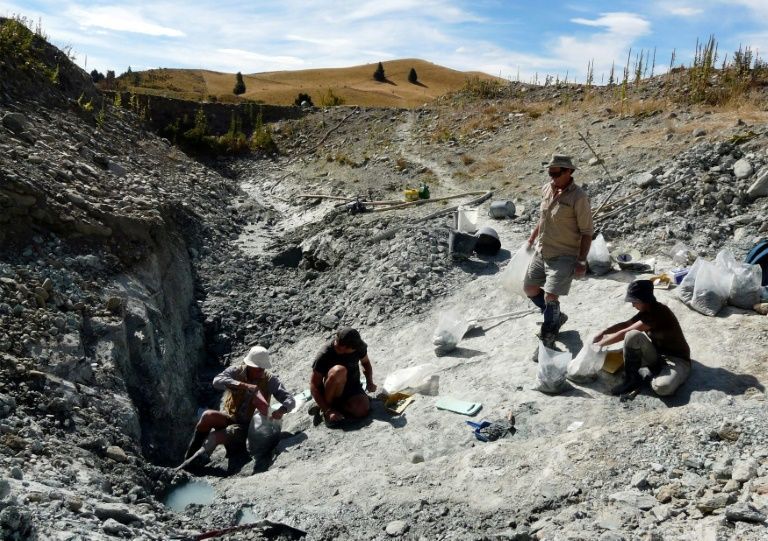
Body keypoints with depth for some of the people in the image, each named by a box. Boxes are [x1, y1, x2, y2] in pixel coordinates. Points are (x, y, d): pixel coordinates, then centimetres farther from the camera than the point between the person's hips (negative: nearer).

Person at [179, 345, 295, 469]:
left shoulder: (270, 380, -8)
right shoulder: (237, 371, -8)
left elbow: (290, 400, -13)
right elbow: (217, 381, -27)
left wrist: (282, 410, -37)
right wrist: (244, 385, -40)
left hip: (247, 427, -2)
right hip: (229, 418, 2)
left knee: (215, 437, -29)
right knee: (208, 416, -29)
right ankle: (189, 456, -15)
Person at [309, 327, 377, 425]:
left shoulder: (358, 347, -13)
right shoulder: (324, 355, -24)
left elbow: (365, 362, 10)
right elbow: (314, 386, -21)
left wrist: (370, 382, -7)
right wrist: (327, 410, -28)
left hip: (353, 387, 3)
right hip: (332, 391, -3)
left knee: (362, 411, -30)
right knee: (339, 371, -37)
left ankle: (337, 405, -1)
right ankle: (324, 408, -16)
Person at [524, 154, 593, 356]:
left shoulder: (578, 197, -18)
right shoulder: (546, 189, 2)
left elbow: (587, 232, -14)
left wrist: (581, 261, -17)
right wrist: (532, 237, 24)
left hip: (564, 256, -8)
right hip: (541, 252, 8)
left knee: (550, 296, -14)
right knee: (530, 288, 15)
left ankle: (547, 342, 1)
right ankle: (556, 317, 38)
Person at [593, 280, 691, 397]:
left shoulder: (659, 313, -26)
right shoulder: (646, 310, -1)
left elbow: (624, 333, -25)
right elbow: (626, 324, 14)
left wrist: (599, 344, -17)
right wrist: (602, 333, 0)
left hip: (677, 359, -7)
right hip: (657, 354, 7)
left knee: (662, 388, -40)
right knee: (632, 336, -24)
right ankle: (631, 379, -9)